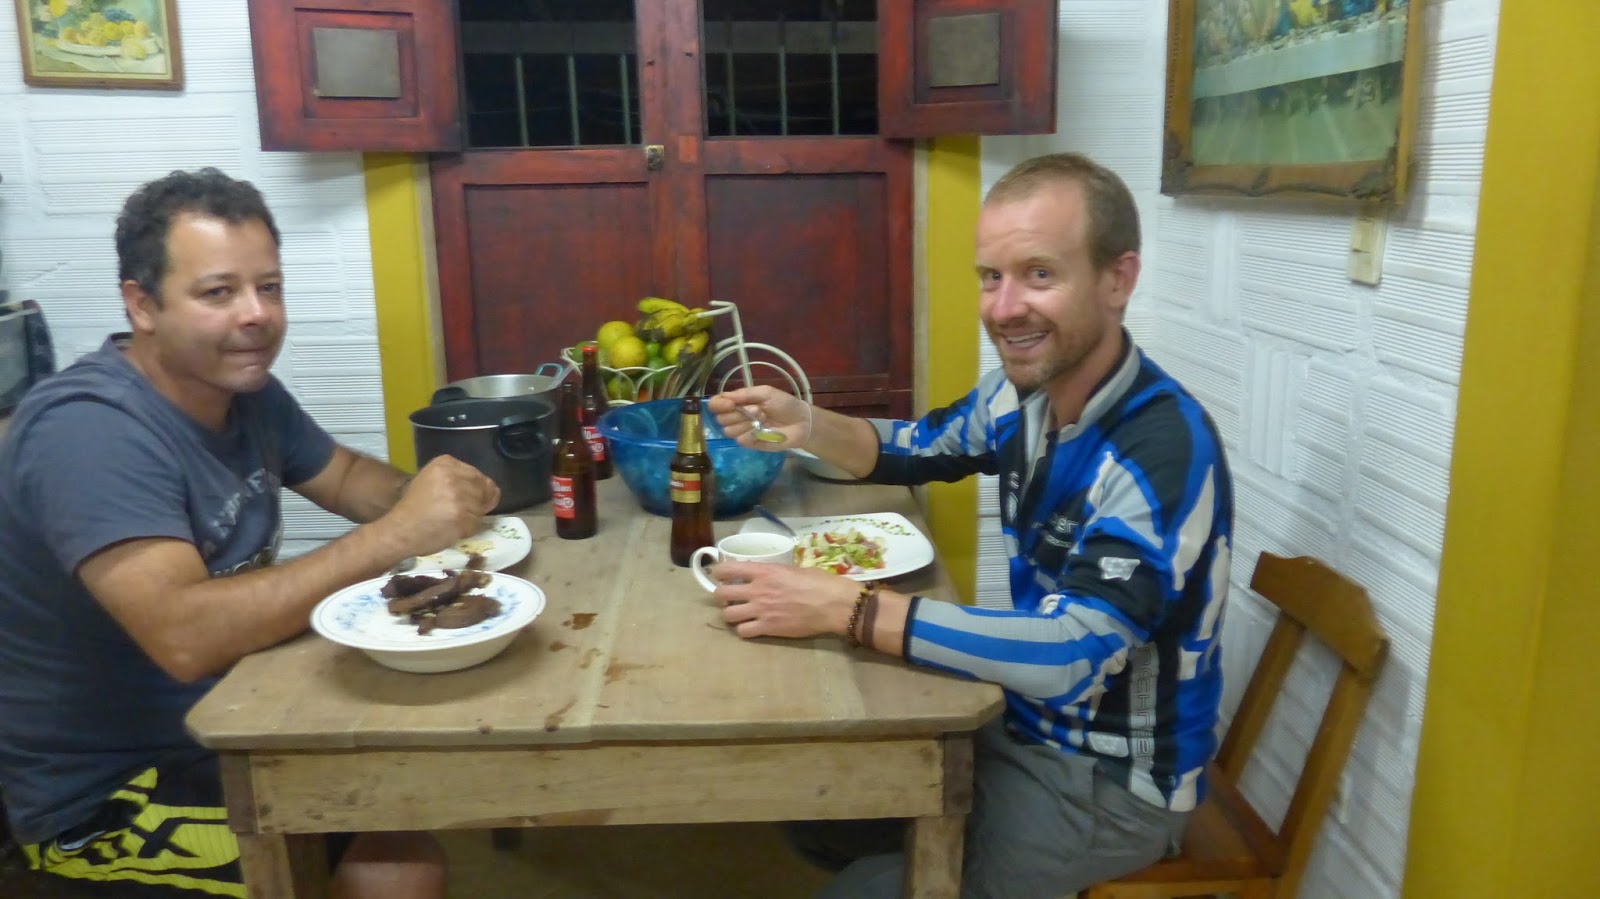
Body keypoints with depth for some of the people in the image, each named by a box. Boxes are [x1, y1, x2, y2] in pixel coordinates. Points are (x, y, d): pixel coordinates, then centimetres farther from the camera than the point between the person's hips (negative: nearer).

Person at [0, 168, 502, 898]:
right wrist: (393, 535, -37)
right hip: (107, 791, -8)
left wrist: (429, 500, -10)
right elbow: (184, 637, -38)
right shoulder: (88, 429, -27)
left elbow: (345, 477, 12)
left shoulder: (242, 386, 0)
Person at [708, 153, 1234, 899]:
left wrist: (844, 607, -38)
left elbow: (1070, 658, -38)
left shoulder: (1163, 449, -30)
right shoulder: (1025, 391, -6)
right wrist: (808, 428, -9)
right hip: (1023, 723, 7)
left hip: (1108, 781, -7)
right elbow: (921, 449, 12)